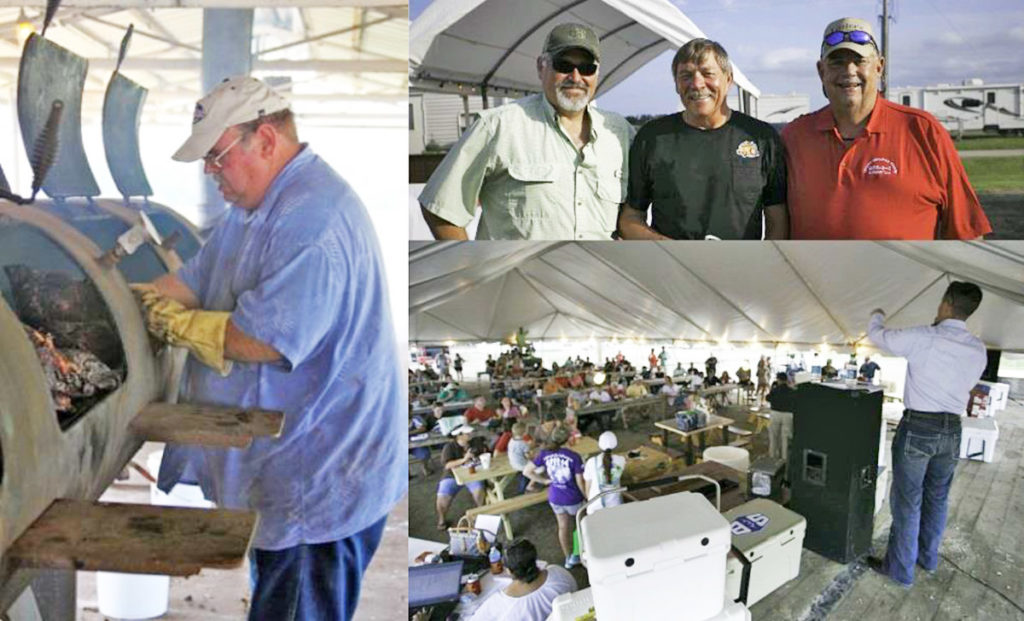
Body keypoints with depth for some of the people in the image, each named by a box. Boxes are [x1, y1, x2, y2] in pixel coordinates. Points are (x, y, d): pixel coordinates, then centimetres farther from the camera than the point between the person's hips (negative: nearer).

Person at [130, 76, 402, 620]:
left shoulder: (311, 222, -26)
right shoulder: (257, 205, 10)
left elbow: (263, 341, -28)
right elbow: (194, 280, 12)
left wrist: (174, 324, -13)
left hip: (323, 479, -10)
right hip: (285, 456, 10)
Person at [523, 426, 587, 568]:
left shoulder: (544, 454, -13)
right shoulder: (574, 456, -24)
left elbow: (527, 471, -10)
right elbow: (580, 482, -18)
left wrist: (544, 481, -1)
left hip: (555, 497, 4)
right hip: (573, 498, -3)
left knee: (564, 527, 23)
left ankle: (569, 558, 38)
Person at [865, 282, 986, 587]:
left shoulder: (923, 338, -17)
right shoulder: (978, 350, 1)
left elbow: (877, 336, -5)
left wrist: (877, 316, 18)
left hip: (918, 427, -6)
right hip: (952, 429, 6)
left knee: (907, 501, 4)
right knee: (937, 498, 20)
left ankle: (900, 569, 14)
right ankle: (927, 557, 37)